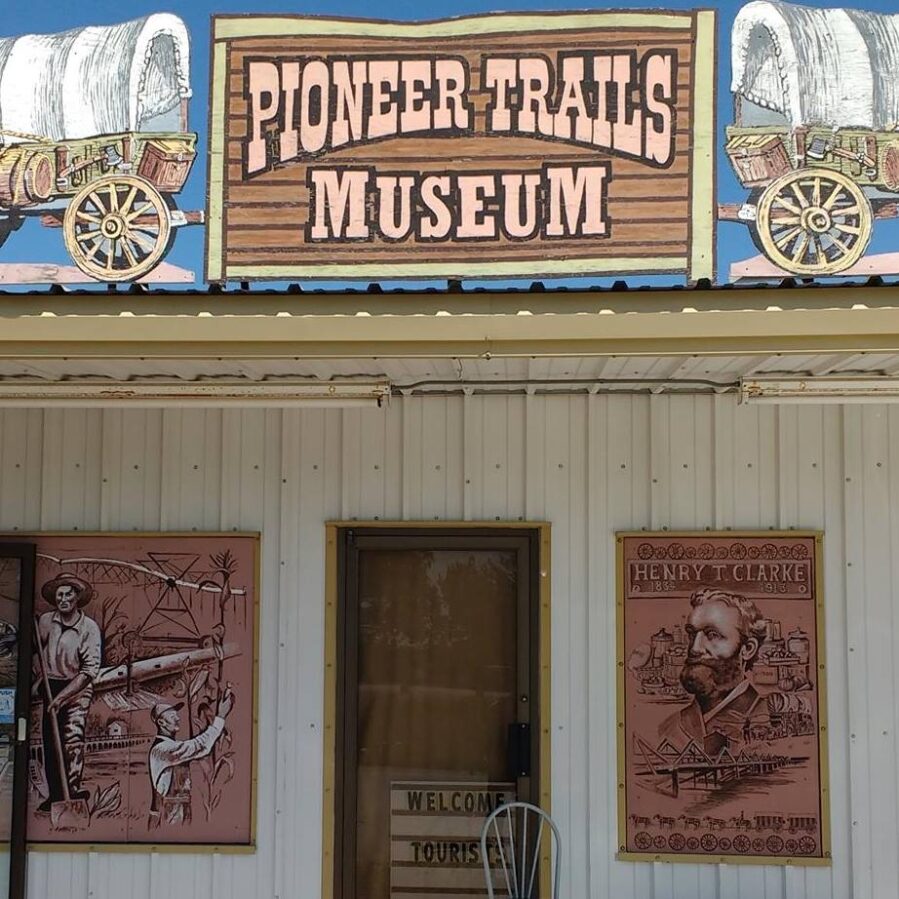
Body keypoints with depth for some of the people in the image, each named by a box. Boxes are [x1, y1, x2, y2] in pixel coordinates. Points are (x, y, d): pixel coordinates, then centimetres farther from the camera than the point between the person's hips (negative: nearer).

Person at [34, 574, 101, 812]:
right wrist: (38, 681, -2)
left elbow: (91, 669, -17)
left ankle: (73, 788, -20)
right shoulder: (45, 621, -4)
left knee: (74, 735, -19)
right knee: (49, 740, 4)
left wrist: (62, 696, -20)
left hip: (78, 687, -4)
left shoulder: (89, 628, -14)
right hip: (51, 685, 4)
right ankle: (55, 794, 12)